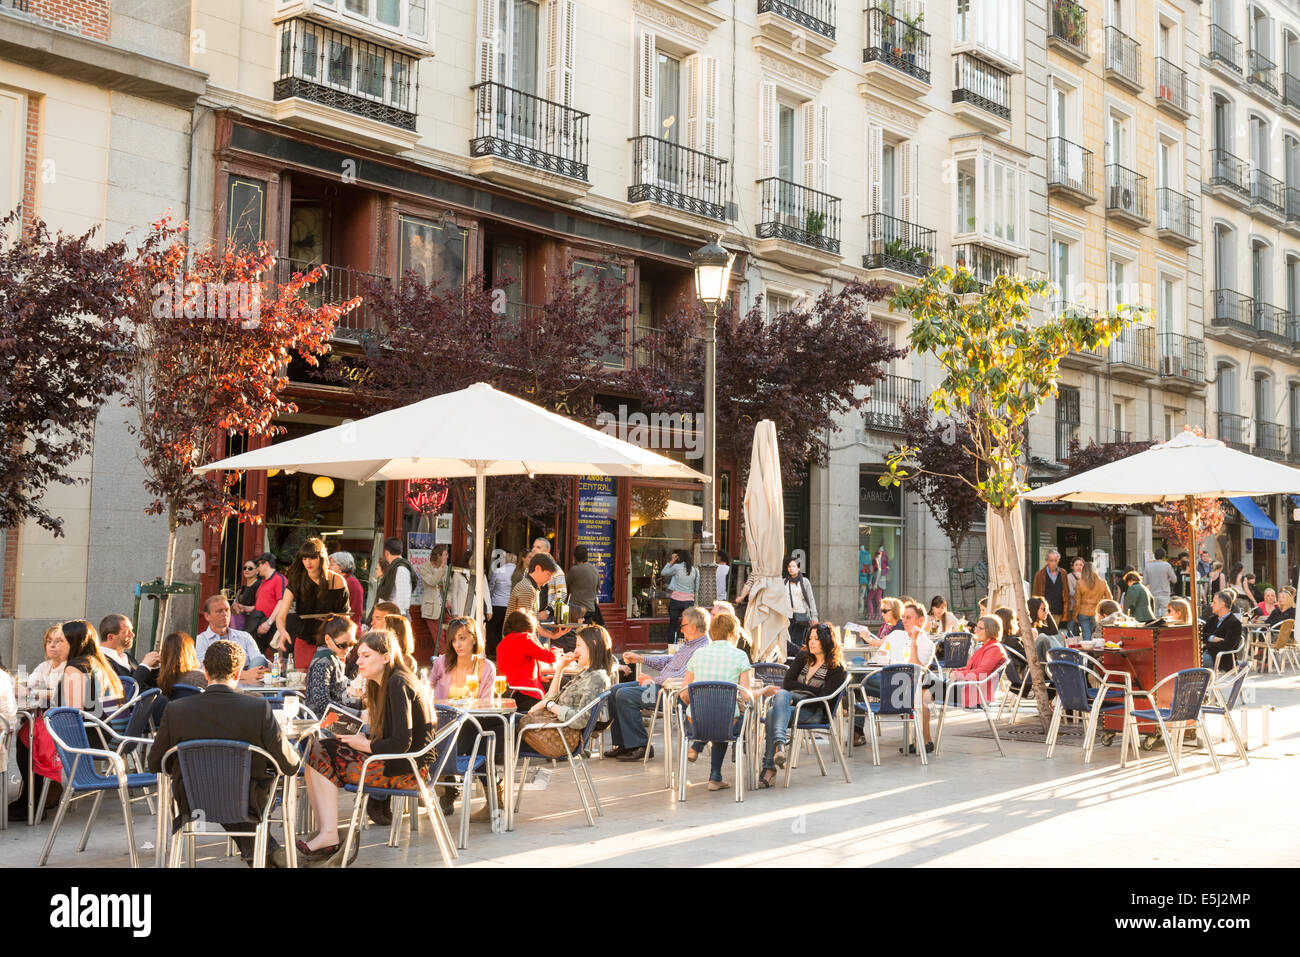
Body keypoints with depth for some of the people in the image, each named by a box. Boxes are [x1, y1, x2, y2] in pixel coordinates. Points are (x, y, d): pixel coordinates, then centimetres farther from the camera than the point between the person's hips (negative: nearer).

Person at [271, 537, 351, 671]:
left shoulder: (338, 581, -7)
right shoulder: (297, 581, -5)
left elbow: (345, 614, 4)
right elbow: (281, 616, -12)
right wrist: (283, 631, -33)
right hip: (304, 641, 1)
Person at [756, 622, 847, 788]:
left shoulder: (836, 669, 3)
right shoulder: (803, 656, 20)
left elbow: (823, 698, -8)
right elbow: (787, 683, 10)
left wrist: (797, 700, -13)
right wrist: (813, 689, -1)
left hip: (814, 712, -5)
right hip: (793, 702, 5)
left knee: (773, 712, -34)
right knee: (781, 694, -34)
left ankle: (769, 767, -46)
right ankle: (780, 742, -52)